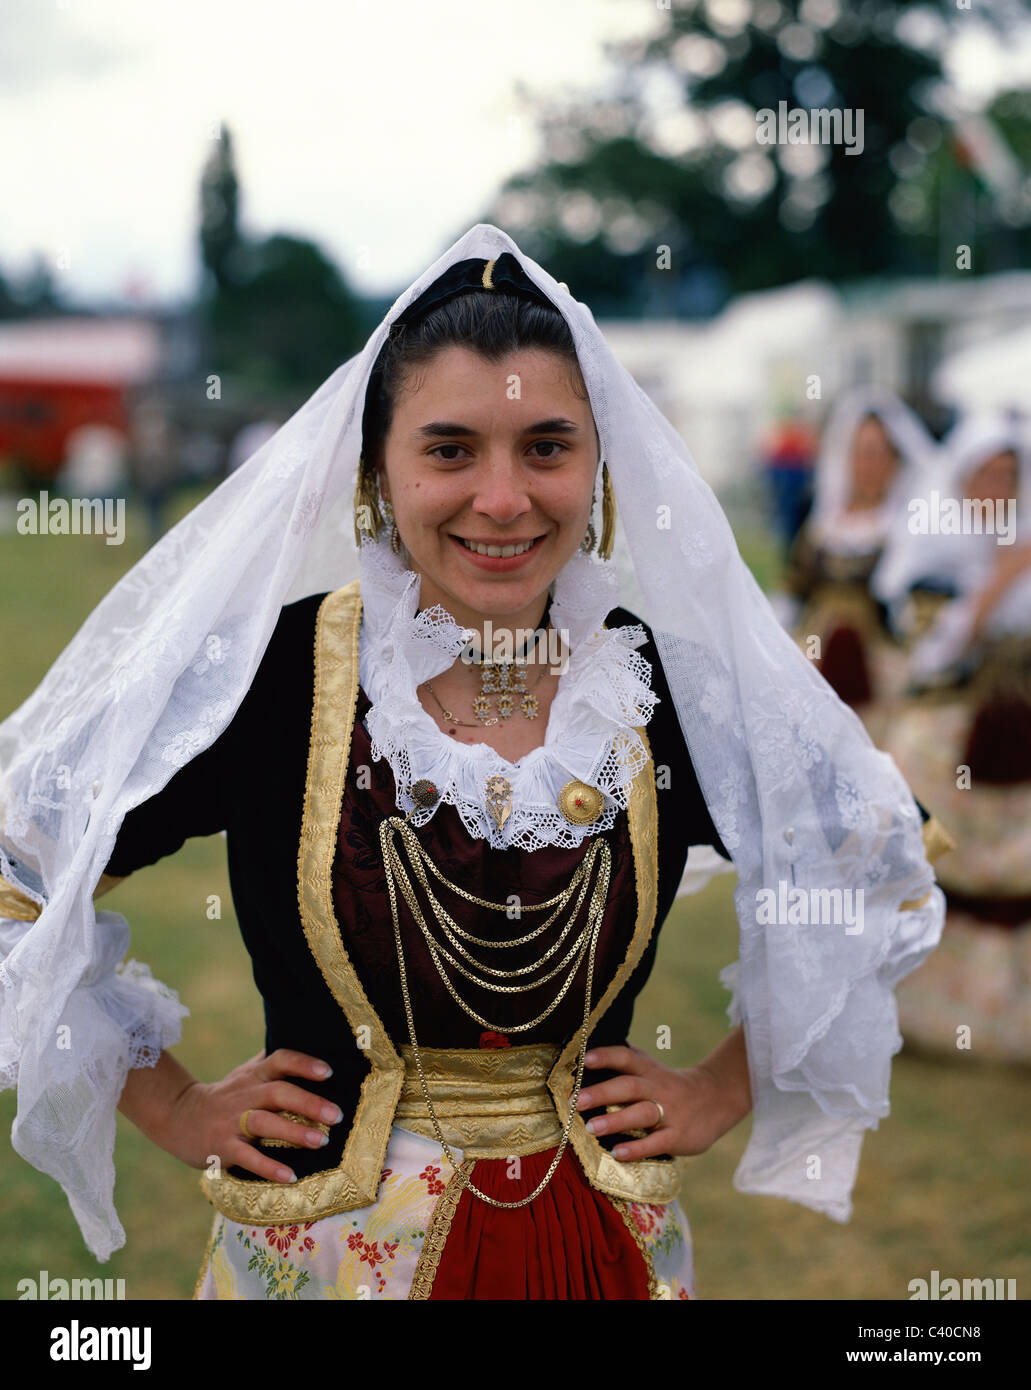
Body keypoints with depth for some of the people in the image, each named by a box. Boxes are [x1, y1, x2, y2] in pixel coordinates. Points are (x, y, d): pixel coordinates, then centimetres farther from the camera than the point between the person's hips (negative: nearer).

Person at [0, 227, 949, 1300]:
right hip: (325, 1249, -2)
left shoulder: (669, 691, -7)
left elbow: (881, 883, 9)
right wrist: (173, 1105, -3)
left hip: (598, 1242, 2)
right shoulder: (265, 677, -14)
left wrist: (724, 1090, 5)